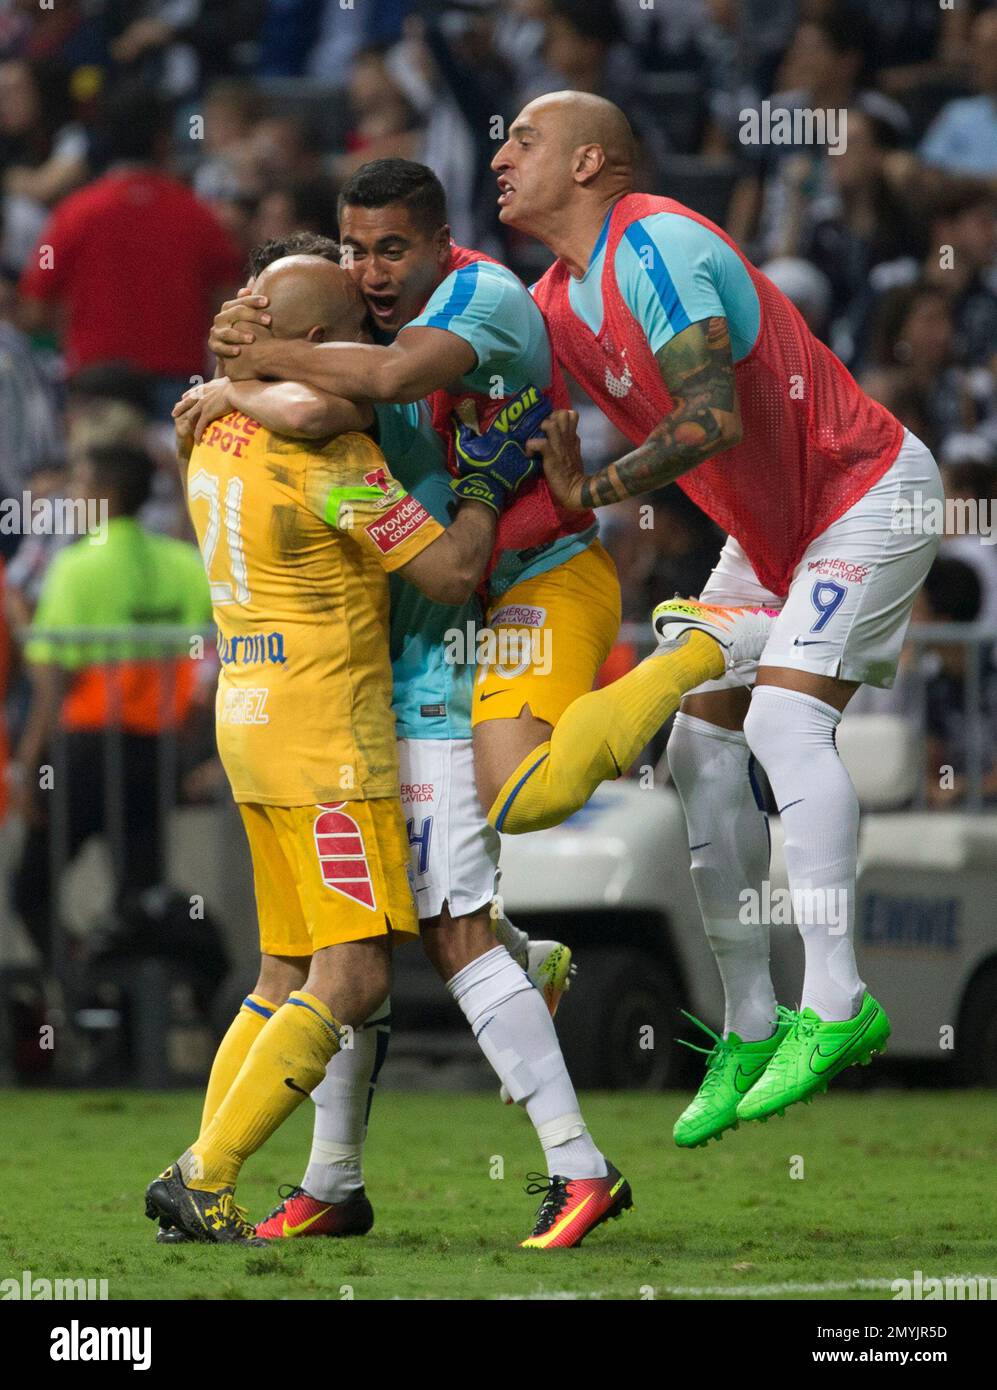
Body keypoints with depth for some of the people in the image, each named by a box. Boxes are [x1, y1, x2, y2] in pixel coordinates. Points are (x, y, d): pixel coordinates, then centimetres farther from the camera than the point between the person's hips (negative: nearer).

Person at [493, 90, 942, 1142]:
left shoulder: (652, 249, -25)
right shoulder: (556, 305, 3)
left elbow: (715, 419, -33)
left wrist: (592, 491, -23)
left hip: (870, 495, -9)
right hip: (770, 531, 9)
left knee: (784, 718, -23)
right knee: (702, 746, 1)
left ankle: (836, 1005, -24)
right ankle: (749, 1026, 5)